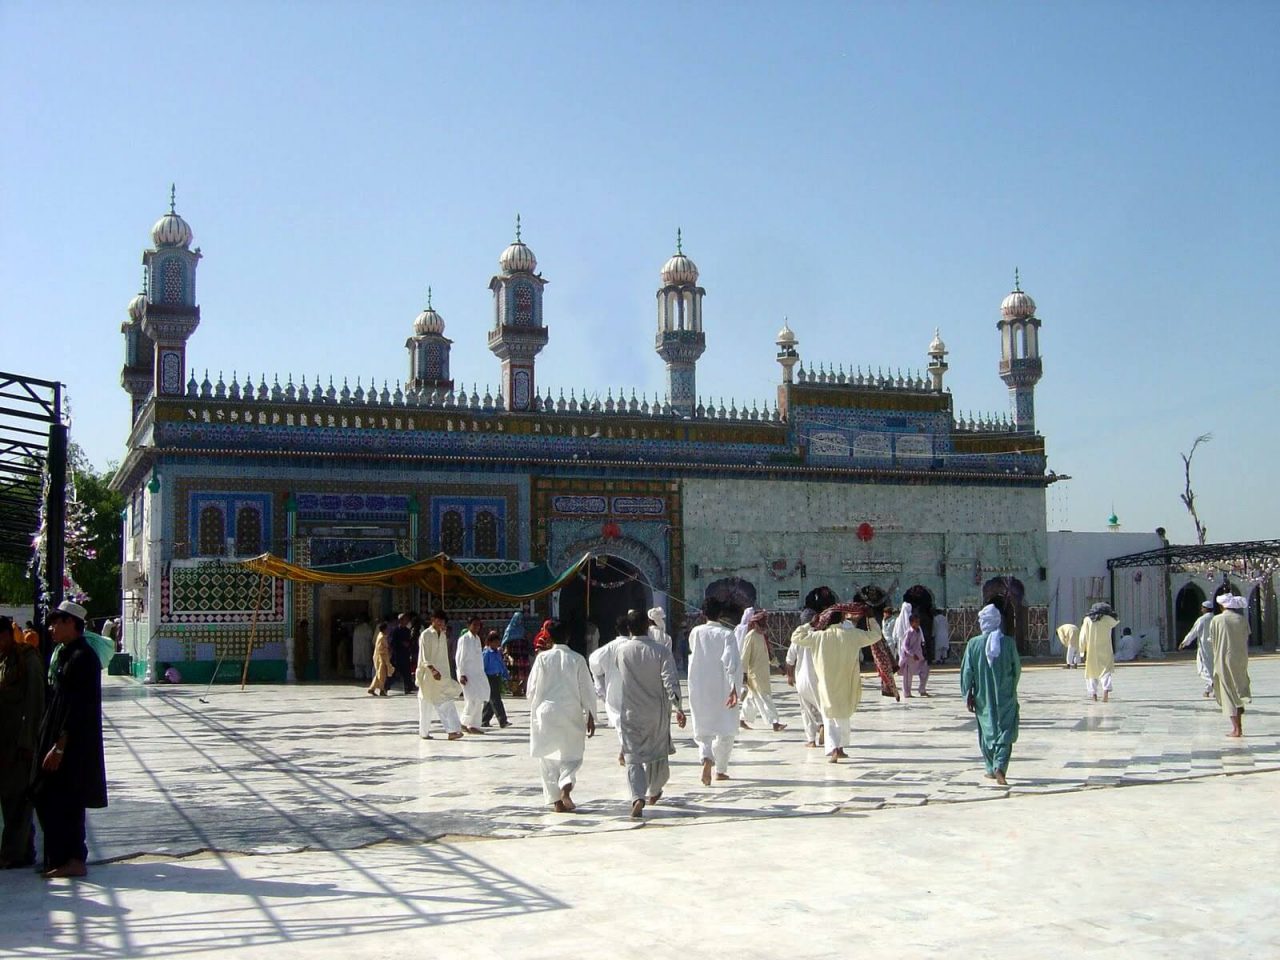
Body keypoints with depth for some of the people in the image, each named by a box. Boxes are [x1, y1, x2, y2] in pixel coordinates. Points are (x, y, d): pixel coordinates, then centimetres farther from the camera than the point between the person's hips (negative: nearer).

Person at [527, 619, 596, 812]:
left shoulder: (542, 658, -4)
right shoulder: (577, 659, -4)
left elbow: (532, 688, 0)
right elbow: (586, 690, -1)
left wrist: (535, 711, 15)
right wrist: (590, 717, 6)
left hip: (546, 712, 0)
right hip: (571, 714, 0)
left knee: (549, 758, 11)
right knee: (572, 756, 12)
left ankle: (556, 800, 10)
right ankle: (566, 785, -15)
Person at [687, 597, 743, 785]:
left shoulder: (695, 632, 0)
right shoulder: (726, 635, -10)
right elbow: (731, 662, -21)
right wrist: (734, 688, -26)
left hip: (698, 689, 2)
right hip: (722, 690, -2)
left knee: (702, 729, 10)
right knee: (725, 731, 15)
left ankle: (707, 758, -18)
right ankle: (721, 770, 20)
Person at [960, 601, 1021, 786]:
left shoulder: (973, 644, -9)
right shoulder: (1009, 643, -8)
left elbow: (966, 672, -7)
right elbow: (1017, 668, 3)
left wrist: (968, 694, 2)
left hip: (983, 698, 1)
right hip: (1005, 697, -1)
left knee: (987, 732, 16)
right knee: (1005, 731, 2)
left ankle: (992, 769, 23)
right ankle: (1000, 767, -16)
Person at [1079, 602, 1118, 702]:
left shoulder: (1087, 620, 1)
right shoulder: (1108, 619, -1)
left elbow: (1083, 637, 0)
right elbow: (1116, 621, 21)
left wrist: (1083, 650, 5)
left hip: (1091, 651, 1)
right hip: (1105, 651, -1)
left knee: (1092, 671, 13)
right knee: (1105, 670, -3)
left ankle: (1093, 693, 14)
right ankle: (1106, 689, -26)